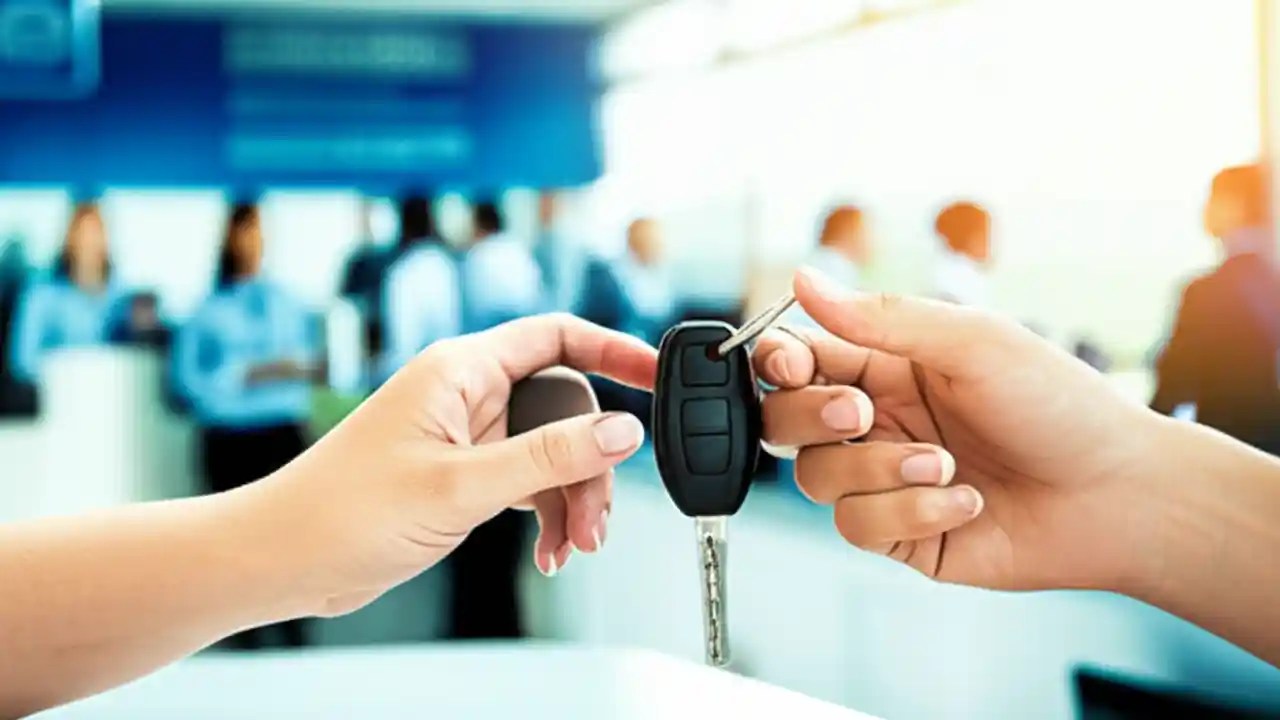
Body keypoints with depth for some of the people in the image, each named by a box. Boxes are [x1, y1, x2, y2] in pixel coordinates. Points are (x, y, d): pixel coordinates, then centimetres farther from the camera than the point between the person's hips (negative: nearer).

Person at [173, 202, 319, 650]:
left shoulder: (287, 302, 8)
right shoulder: (206, 306, -1)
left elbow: (309, 356, 17)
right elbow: (189, 377, -8)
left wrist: (299, 369, -5)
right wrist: (247, 375, -16)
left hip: (284, 432, 2)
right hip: (229, 438, -2)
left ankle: (296, 638, 5)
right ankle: (247, 641, 11)